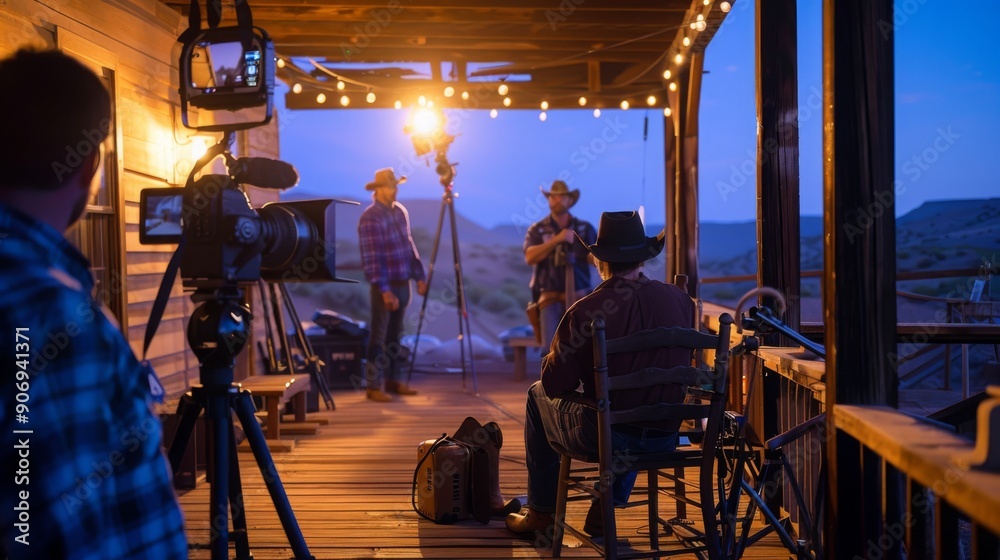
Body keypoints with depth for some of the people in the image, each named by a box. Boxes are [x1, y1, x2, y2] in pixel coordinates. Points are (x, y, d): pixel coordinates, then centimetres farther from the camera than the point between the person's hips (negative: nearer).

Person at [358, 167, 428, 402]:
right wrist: (385, 290, -22)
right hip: (384, 285, -7)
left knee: (395, 335, 14)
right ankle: (373, 386, 4)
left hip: (402, 283, 7)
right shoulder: (370, 218, -15)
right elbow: (372, 257, -19)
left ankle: (393, 380, 22)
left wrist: (419, 276, 11)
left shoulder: (400, 211, 9)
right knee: (379, 336, -2)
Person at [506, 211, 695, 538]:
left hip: (602, 437, -4)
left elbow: (555, 385, -10)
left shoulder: (585, 311, -18)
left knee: (538, 394, 26)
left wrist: (553, 359, 12)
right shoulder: (680, 300, -5)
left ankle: (541, 514, 35)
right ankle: (604, 511, 37)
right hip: (664, 438, 4)